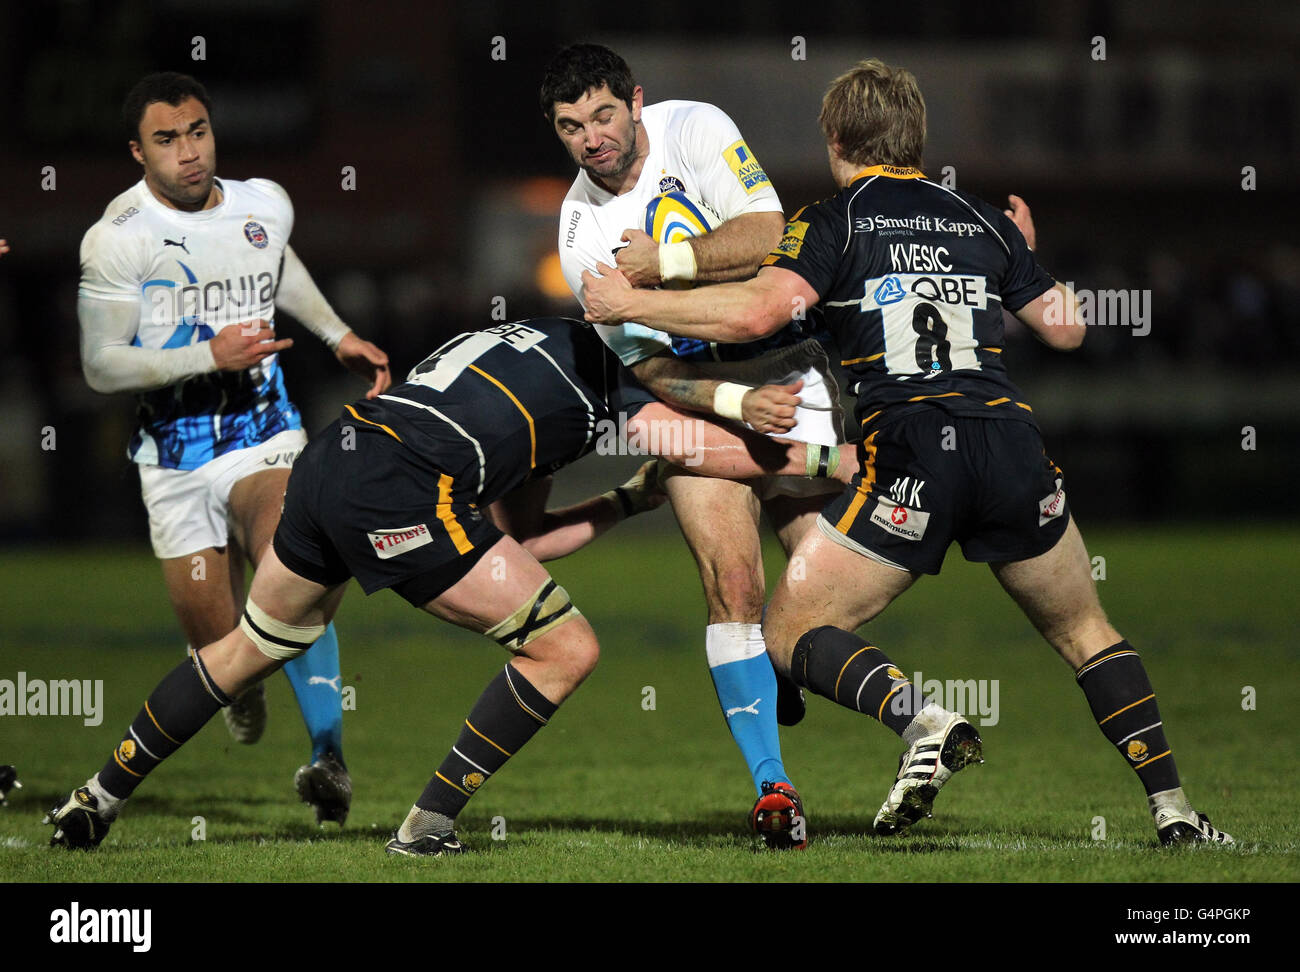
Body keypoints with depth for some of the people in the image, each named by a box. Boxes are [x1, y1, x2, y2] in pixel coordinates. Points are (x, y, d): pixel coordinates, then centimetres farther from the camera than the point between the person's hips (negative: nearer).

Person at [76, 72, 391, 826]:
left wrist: (339, 337, 23)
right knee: (216, 643, 3)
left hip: (264, 436, 1)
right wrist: (208, 357, -23)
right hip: (175, 458, -1)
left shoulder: (266, 206, 3)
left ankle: (329, 755, -32)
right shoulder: (119, 239, -12)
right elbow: (101, 366, -14)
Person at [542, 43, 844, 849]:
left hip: (787, 365, -1)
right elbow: (649, 368, -6)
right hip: (692, 388, 1)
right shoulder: (581, 233, -5)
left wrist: (660, 261, -23)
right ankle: (772, 785, -12)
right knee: (733, 583, -15)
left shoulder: (694, 131, -11)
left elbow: (769, 238, -22)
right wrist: (735, 404, -21)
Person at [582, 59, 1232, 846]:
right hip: (1012, 442, 4)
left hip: (910, 455, -4)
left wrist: (631, 303, 3)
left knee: (793, 633, 6)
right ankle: (1173, 809, 14)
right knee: (1084, 631, 23)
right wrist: (1024, 251, 44)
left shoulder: (833, 221, 7)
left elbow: (756, 311, -8)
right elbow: (1066, 326, 24)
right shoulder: (983, 220, 19)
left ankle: (927, 721, -20)